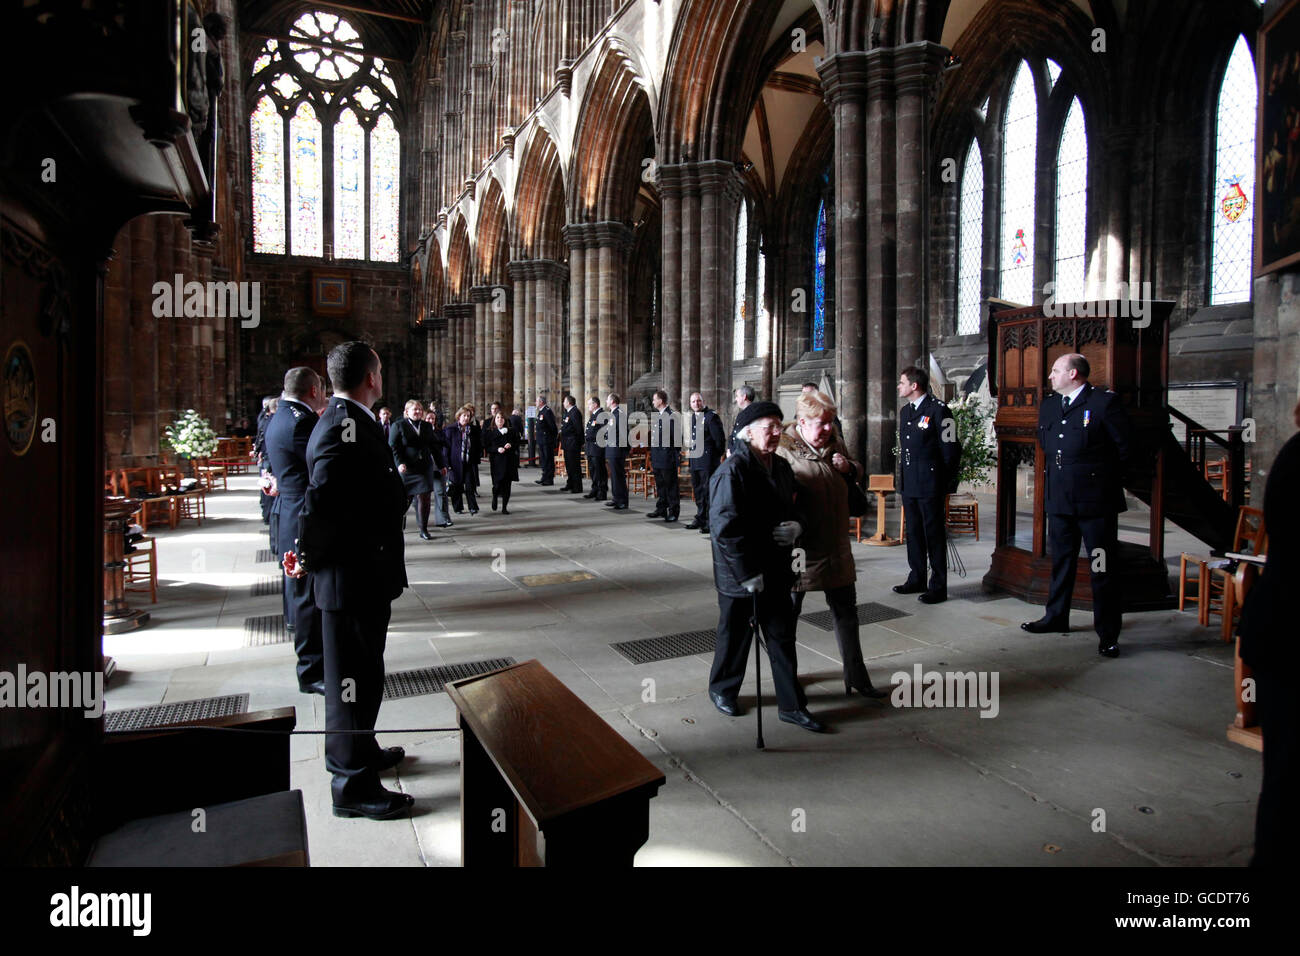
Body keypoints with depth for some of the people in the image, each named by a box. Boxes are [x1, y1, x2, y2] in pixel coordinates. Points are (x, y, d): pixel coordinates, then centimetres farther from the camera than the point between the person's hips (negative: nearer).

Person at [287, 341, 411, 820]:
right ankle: (353, 785, 15)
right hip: (353, 576, -10)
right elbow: (321, 501, -29)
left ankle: (358, 749, 43)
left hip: (365, 571, 10)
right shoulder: (347, 427, -23)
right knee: (354, 678, 2)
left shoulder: (352, 421, 11)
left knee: (362, 673, 24)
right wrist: (307, 558, -15)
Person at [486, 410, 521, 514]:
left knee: (507, 485, 1)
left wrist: (510, 445, -10)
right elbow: (486, 447, 0)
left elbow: (517, 444, 11)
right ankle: (494, 498, 25)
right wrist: (497, 449, -15)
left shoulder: (511, 431, 11)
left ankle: (504, 507, 9)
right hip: (496, 461, -2)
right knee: (497, 483, -9)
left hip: (509, 461, 2)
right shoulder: (489, 432, 5)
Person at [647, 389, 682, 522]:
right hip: (657, 457, 8)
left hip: (668, 457, -8)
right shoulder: (656, 415, 14)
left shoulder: (672, 415, -12)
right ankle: (661, 509, 25)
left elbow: (677, 437, -13)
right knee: (660, 485, 15)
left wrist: (677, 454, -12)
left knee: (671, 485, -1)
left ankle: (673, 512, 5)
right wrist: (652, 455, 17)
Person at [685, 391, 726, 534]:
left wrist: (717, 456, -7)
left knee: (708, 491, -7)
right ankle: (701, 519, 23)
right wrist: (689, 450, 16)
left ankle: (710, 522, -3)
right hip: (694, 460, 8)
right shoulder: (691, 417, 16)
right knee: (697, 490, 13)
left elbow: (720, 438, -10)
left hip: (708, 461, -8)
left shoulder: (711, 416, -9)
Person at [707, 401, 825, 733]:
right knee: (735, 636, 12)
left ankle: (791, 705, 21)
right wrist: (748, 574, -20)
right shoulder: (732, 471, -18)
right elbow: (725, 528, -21)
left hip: (776, 570, 6)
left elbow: (795, 506, 20)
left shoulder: (781, 467, 6)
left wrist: (796, 526, -5)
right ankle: (721, 690, 35)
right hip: (739, 575, -6)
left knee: (783, 637, 10)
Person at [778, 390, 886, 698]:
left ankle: (856, 676, 25)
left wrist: (849, 468, -3)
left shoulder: (836, 442, 5)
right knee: (789, 610, 10)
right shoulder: (784, 450, -15)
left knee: (846, 611, 13)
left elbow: (858, 474, 19)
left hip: (836, 546, 6)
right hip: (801, 546, -6)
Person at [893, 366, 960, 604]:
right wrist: (903, 476, 15)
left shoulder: (938, 410, -10)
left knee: (934, 534, -2)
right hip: (908, 484, 8)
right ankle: (916, 580, 25)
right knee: (914, 532, 14)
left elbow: (950, 449, -9)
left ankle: (938, 587, 5)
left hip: (930, 485, -8)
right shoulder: (905, 411, 15)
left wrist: (945, 483, -7)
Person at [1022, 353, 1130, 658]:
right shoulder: (1048, 407, 12)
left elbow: (1123, 449, -5)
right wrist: (1056, 476, 14)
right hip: (1059, 500, 7)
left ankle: (1108, 634, 8)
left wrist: (1099, 478, 2)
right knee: (1061, 562, 18)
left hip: (1095, 502, -7)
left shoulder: (1105, 402, -8)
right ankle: (1056, 617, 32)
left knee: (1102, 569, 0)